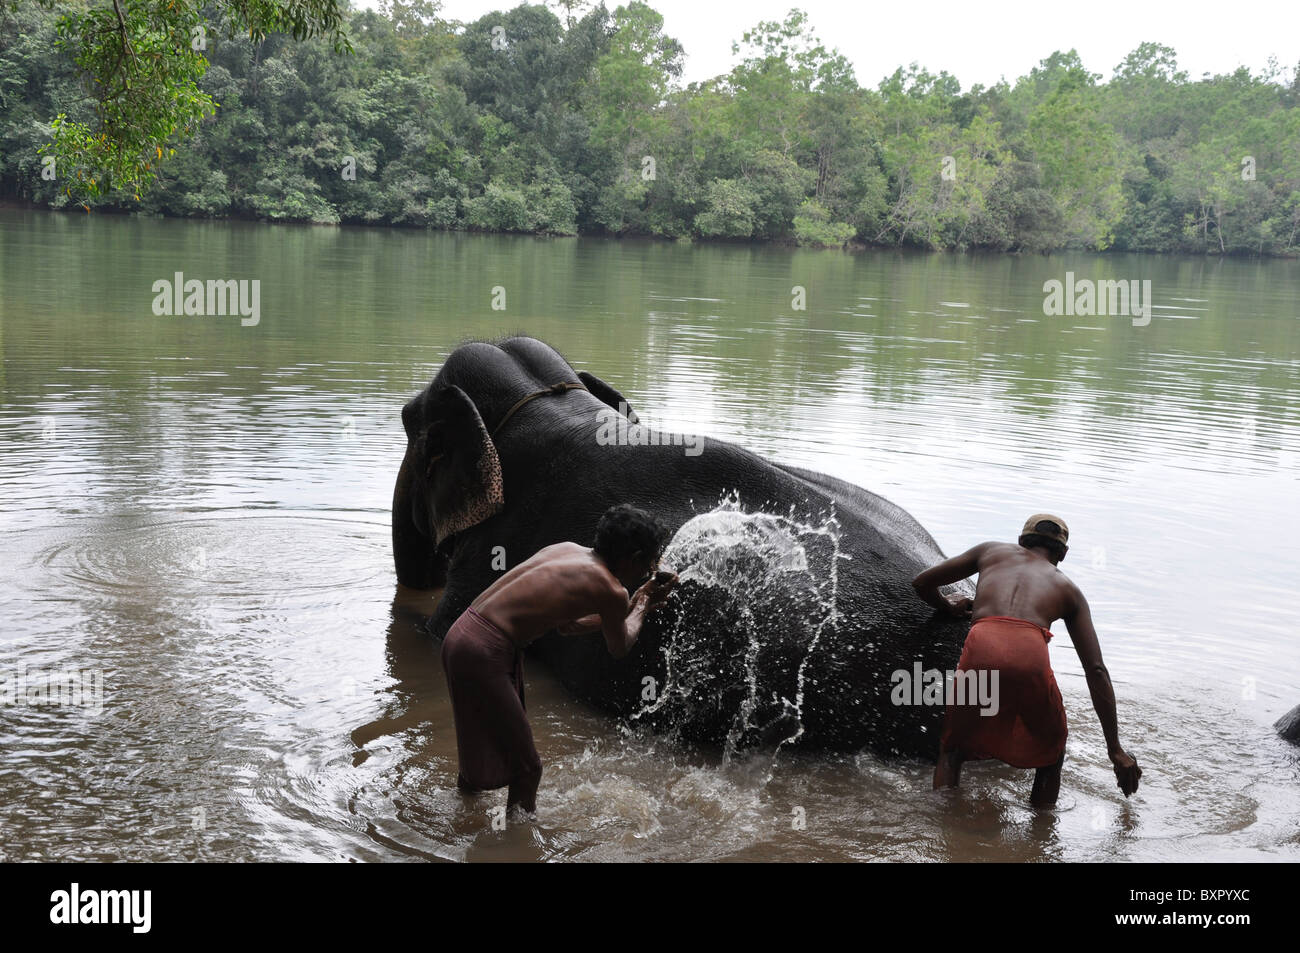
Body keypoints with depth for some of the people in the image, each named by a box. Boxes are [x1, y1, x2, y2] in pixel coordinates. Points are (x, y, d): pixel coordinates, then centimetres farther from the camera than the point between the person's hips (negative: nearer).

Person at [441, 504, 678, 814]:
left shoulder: (568, 550, 11)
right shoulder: (613, 592, -12)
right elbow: (619, 648, 9)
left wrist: (632, 607, 26)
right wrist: (642, 605, 25)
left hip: (462, 634, 10)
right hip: (483, 654, -10)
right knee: (527, 767, 2)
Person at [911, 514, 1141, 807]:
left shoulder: (991, 551, 34)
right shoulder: (1068, 589, 32)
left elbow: (921, 583, 36)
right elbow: (1096, 671, 24)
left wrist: (948, 606, 58)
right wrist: (1115, 749, 26)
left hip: (981, 646, 0)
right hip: (1031, 655, 0)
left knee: (952, 750, 23)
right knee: (1051, 754, 27)